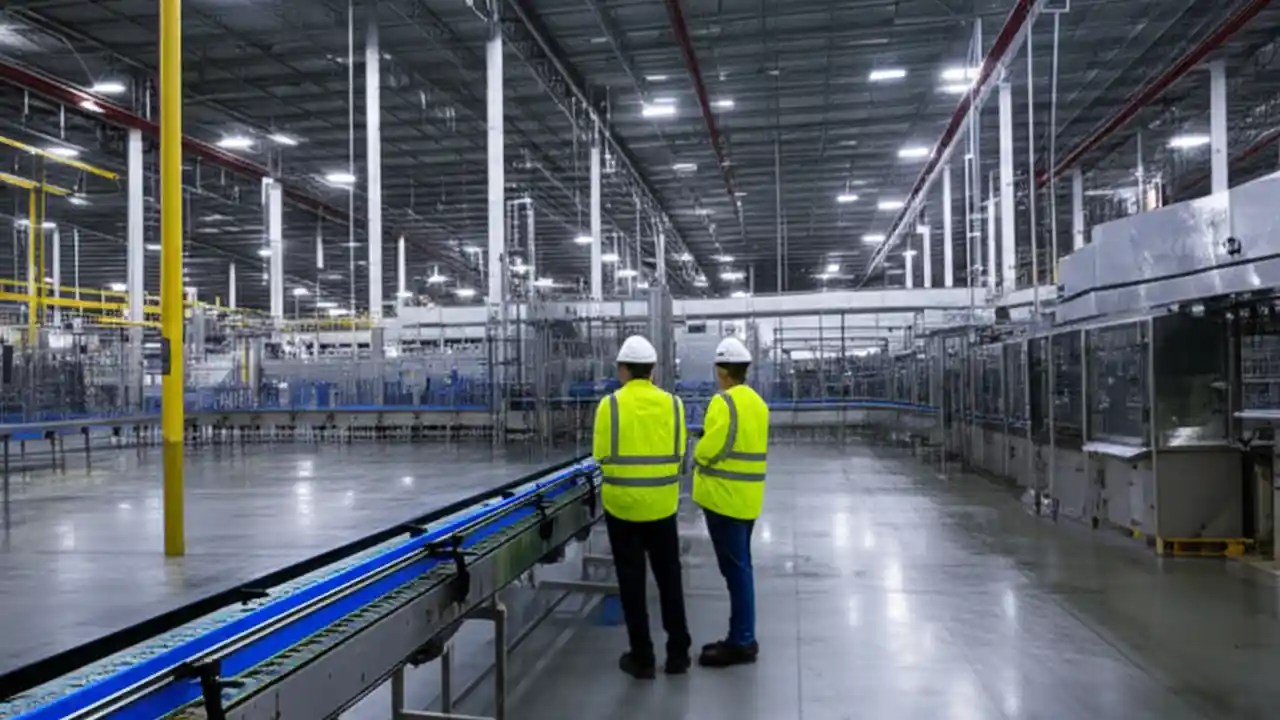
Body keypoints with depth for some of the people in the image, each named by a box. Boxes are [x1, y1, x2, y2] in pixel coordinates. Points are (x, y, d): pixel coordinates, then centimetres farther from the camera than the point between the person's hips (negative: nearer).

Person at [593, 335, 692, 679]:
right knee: (669, 578, 15)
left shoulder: (610, 404, -11)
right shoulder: (672, 403, -4)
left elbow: (601, 455, -9)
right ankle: (678, 652, 24)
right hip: (662, 504, 2)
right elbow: (679, 453, -2)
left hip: (623, 504, -2)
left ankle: (642, 657, 17)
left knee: (632, 582, 9)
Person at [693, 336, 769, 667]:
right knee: (740, 566, 15)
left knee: (734, 568, -3)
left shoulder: (723, 402, -17)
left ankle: (741, 642, 4)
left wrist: (698, 457, 2)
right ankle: (743, 637, 23)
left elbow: (708, 449, -19)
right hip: (747, 495, 9)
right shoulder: (757, 402, 12)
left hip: (726, 496, -9)